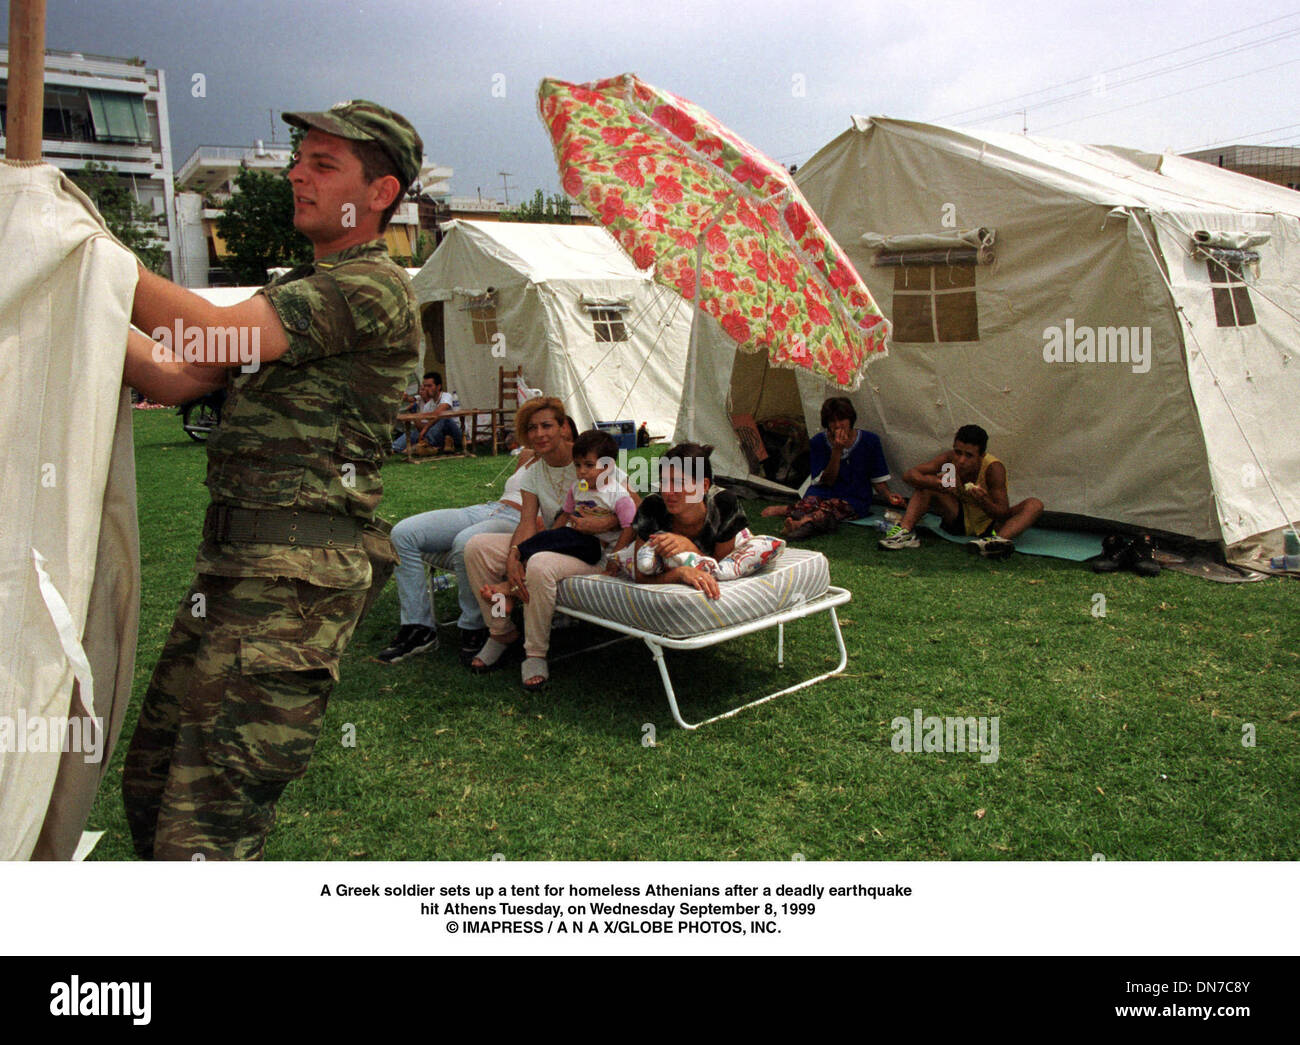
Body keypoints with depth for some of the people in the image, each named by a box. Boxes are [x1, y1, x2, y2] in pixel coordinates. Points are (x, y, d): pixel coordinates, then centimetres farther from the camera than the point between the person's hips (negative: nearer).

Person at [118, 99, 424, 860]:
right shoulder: (297, 290, 24)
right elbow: (176, 376, 15)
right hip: (229, 566, 10)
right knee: (152, 782, 18)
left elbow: (215, 337, -20)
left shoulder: (373, 288, -8)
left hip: (295, 577, -10)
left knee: (202, 831, -11)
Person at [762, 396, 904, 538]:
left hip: (854, 500, -1)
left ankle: (789, 509, -52)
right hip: (823, 494, 1)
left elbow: (877, 480, 8)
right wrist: (837, 451, -14)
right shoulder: (817, 442, 1)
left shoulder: (870, 440, 1)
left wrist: (888, 495, -13)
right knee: (811, 500, -35)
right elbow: (828, 481, -4)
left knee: (832, 507, -36)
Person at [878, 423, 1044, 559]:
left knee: (1035, 505, -26)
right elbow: (909, 475, -20)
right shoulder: (949, 459, -17)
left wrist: (984, 502, -49)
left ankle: (999, 539, -53)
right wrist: (934, 483, -40)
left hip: (990, 525, -2)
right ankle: (905, 531, -32)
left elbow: (1003, 514, -26)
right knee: (925, 484, -16)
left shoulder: (994, 468, -26)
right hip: (959, 522, 2)